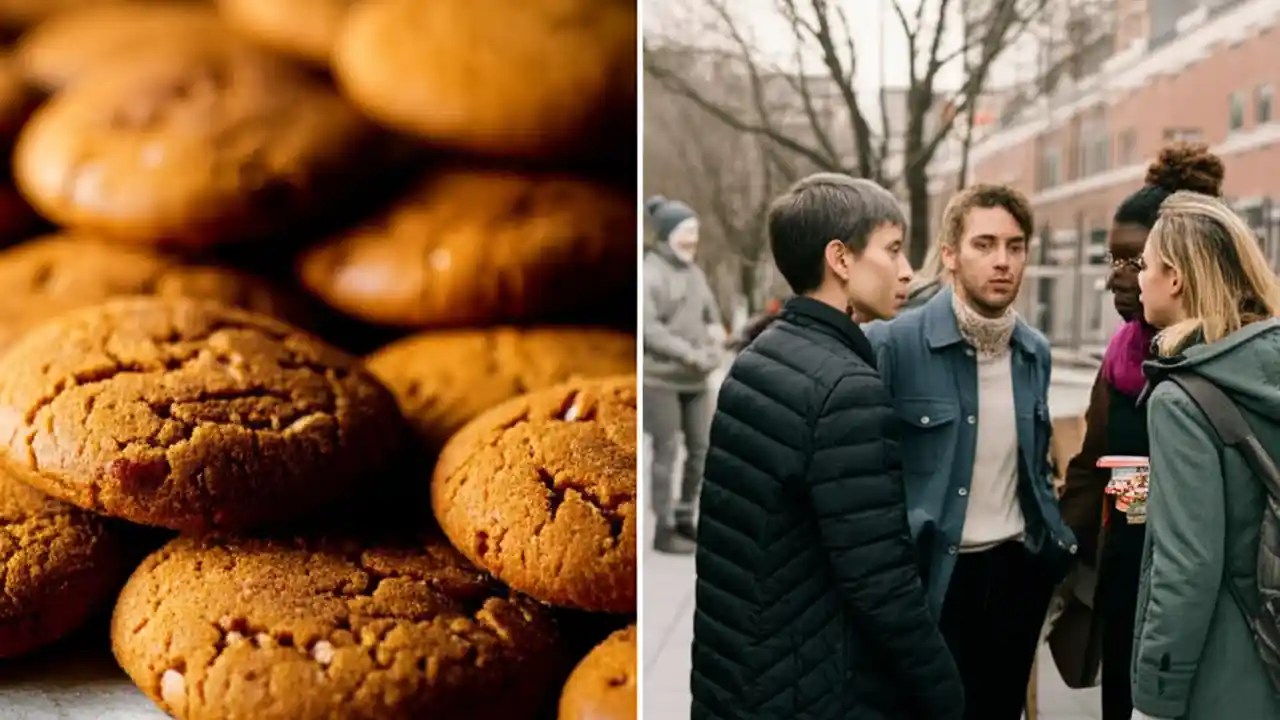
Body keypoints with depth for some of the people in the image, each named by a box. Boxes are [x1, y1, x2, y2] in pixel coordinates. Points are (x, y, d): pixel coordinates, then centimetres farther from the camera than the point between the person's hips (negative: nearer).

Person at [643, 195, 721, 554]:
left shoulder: (694, 273, 12)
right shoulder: (650, 272, -10)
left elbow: (710, 318, 17)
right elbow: (648, 326, -18)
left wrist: (712, 350, -3)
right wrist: (689, 353, -21)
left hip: (695, 379, 7)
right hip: (660, 378, -7)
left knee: (701, 449, 8)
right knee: (667, 452, -1)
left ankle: (685, 518, 23)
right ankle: (664, 529, 9)